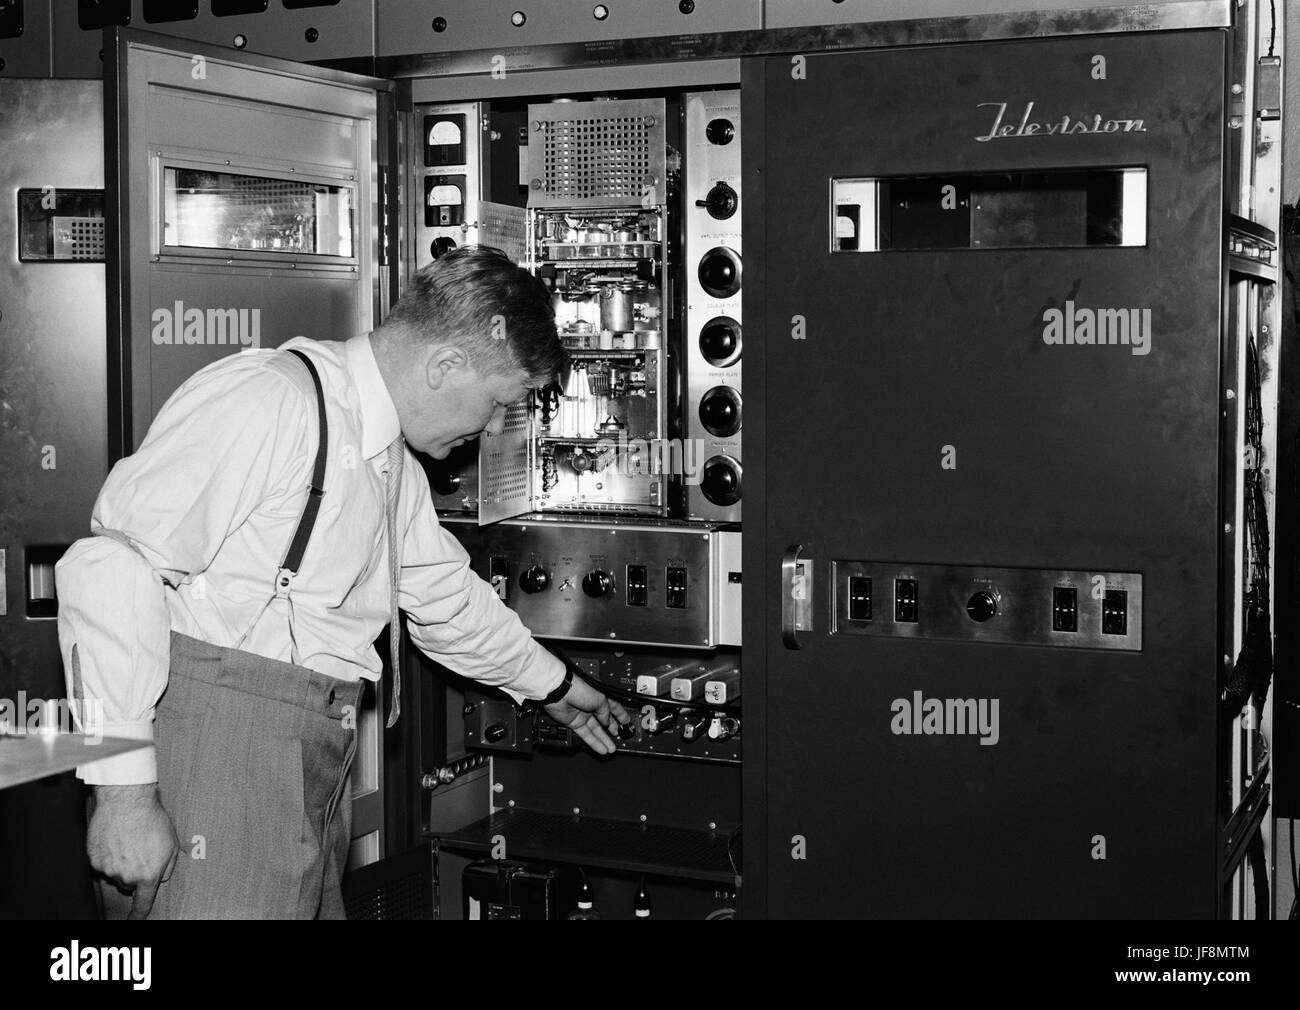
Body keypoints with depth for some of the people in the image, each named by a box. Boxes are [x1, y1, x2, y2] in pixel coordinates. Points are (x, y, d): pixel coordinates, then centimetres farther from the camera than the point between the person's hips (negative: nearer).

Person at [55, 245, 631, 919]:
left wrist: (554, 686, 46)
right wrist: (124, 788, -23)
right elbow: (112, 566, -21)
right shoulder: (266, 401, -15)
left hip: (319, 767, 9)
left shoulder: (396, 467, 18)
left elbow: (447, 598, 34)